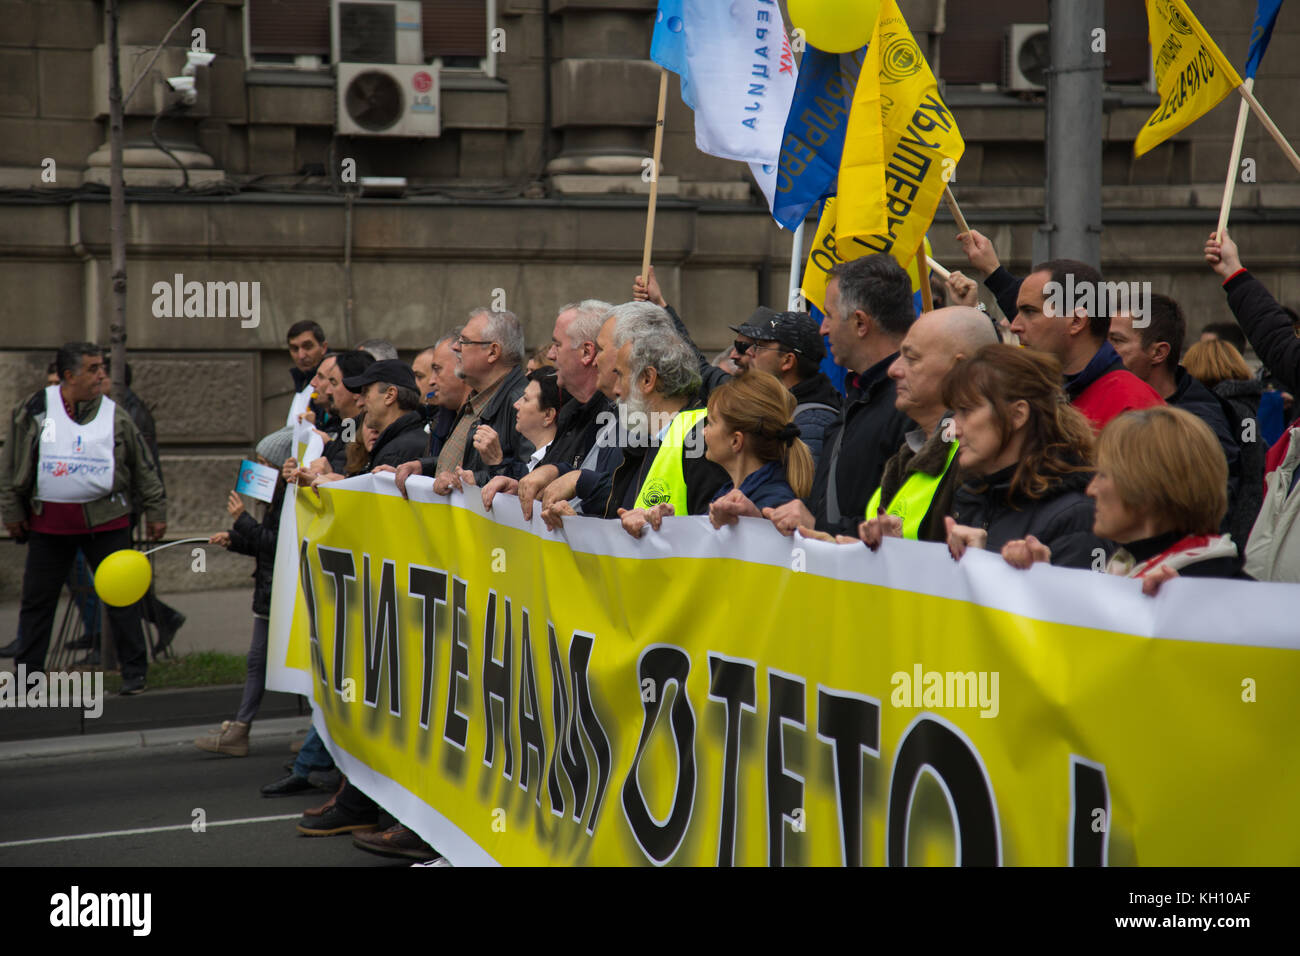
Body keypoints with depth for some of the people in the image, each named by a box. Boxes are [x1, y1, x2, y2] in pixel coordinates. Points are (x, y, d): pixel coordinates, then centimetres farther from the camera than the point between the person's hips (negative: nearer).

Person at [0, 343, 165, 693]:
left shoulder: (114, 415, 1)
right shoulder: (35, 409, 0)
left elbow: (143, 465, 9)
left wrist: (156, 511, 8)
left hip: (105, 519, 0)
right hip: (48, 520, 1)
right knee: (36, 599, 7)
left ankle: (134, 672, 9)